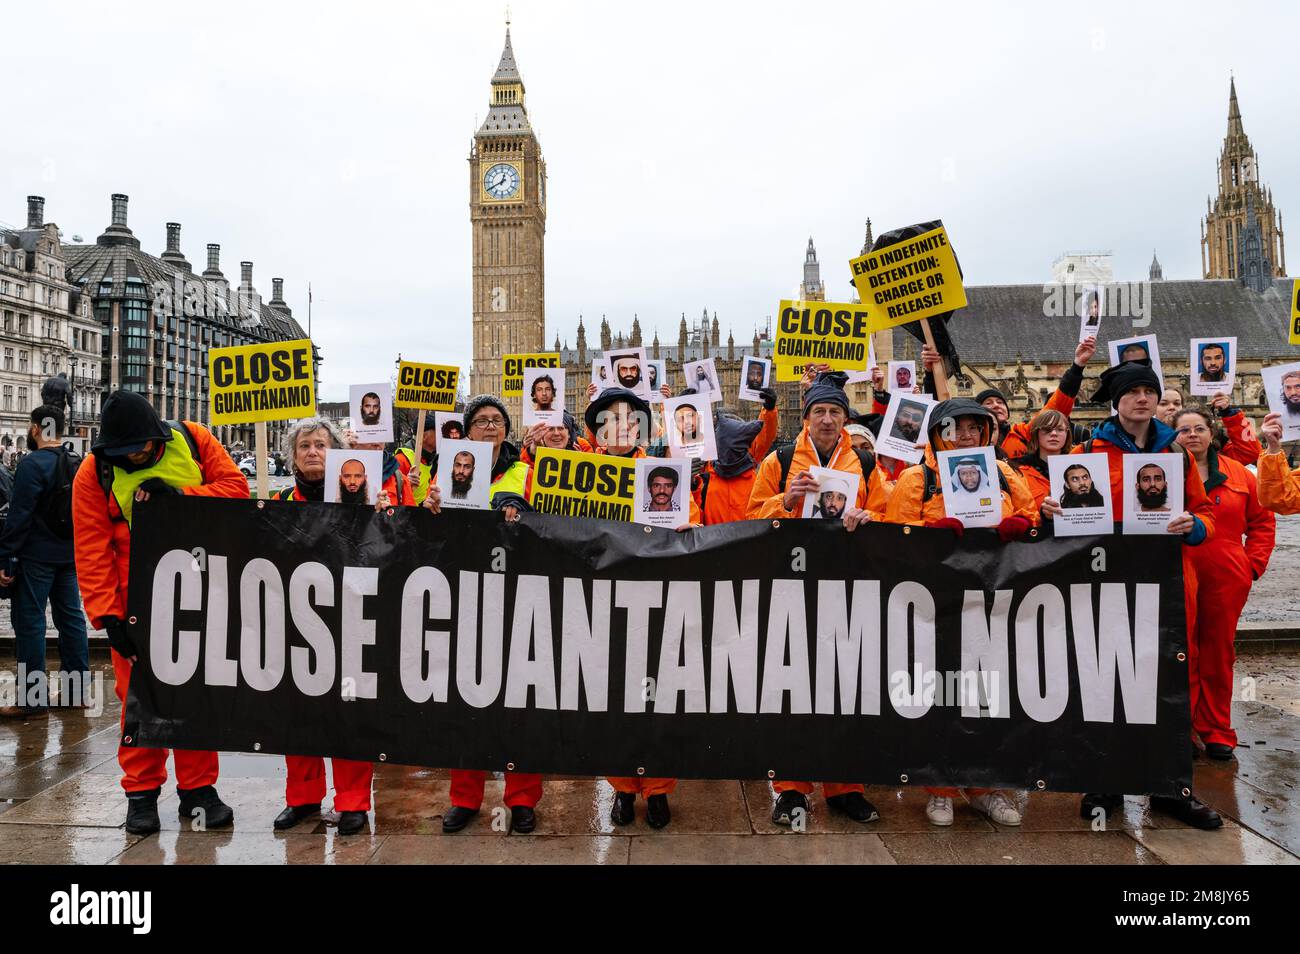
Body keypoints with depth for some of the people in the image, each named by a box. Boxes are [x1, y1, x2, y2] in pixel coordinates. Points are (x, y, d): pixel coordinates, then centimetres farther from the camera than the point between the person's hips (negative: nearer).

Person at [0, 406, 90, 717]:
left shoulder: (33, 464, -14)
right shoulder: (76, 465, 10)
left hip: (36, 556, -8)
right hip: (70, 556, 8)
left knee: (29, 622, -1)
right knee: (71, 617, 11)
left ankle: (33, 700, 1)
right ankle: (77, 689, 17)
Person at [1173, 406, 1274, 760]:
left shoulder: (1238, 474, 7)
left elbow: (1262, 520, 11)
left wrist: (1253, 564, 4)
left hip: (1226, 580, 3)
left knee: (1219, 654, 10)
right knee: (1181, 654, 3)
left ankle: (1217, 731, 21)